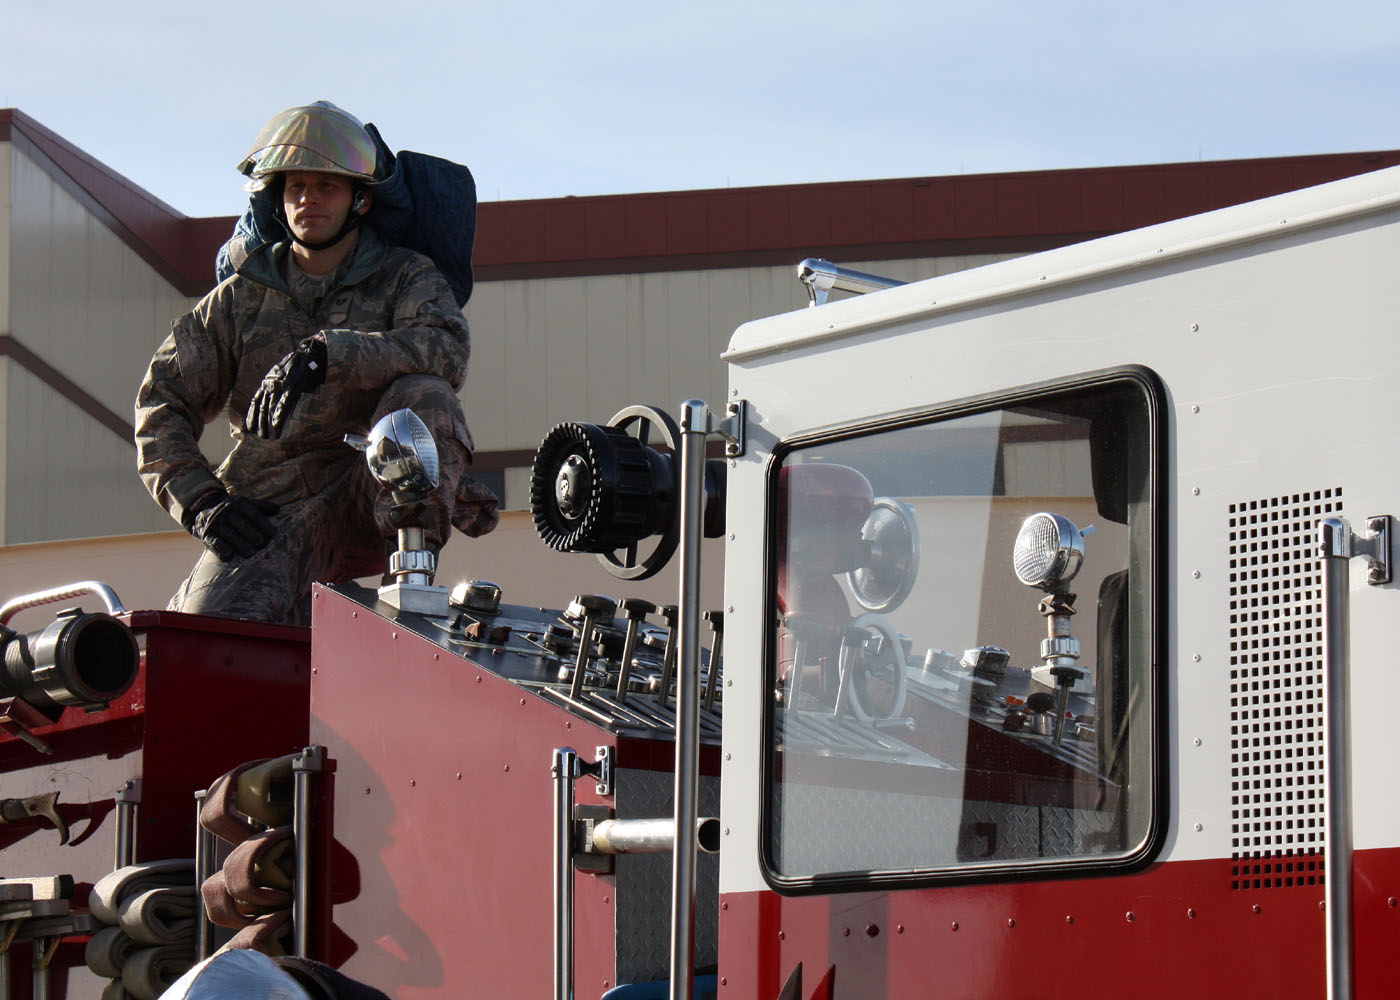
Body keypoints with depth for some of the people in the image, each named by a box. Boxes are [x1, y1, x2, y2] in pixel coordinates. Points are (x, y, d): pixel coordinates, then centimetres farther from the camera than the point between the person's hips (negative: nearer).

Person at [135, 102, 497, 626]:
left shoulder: (406, 277, 10)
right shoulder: (240, 299, 16)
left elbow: (446, 350, -14)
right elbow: (163, 405, 12)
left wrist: (325, 354, -27)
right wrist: (202, 502, -6)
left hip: (374, 496, 0)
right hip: (273, 511, 0)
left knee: (422, 395, -31)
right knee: (212, 621, -30)